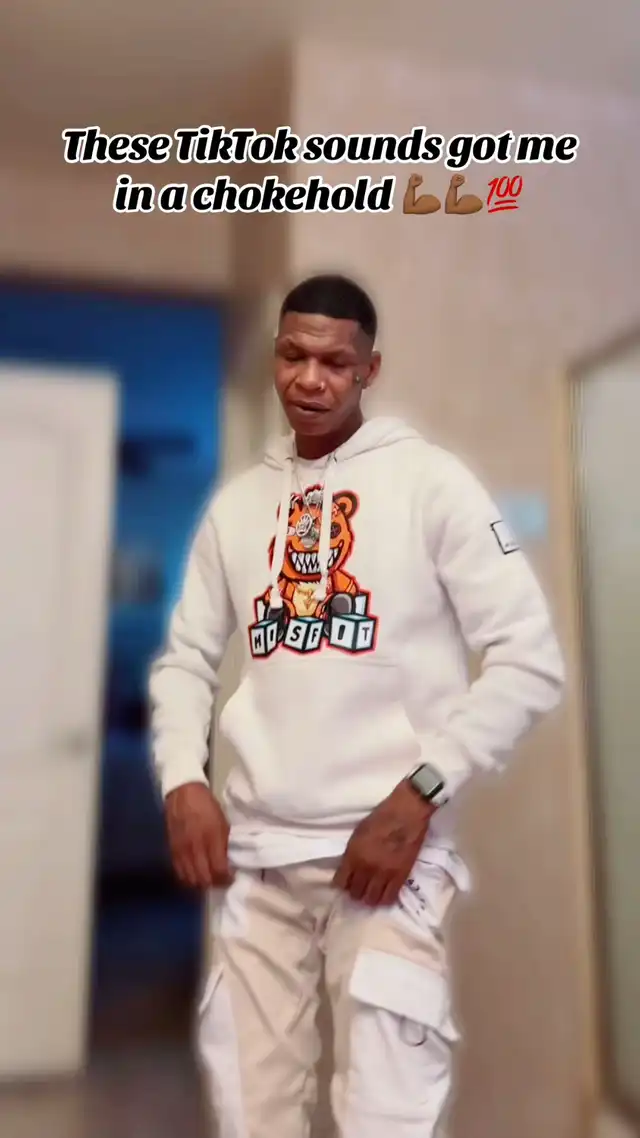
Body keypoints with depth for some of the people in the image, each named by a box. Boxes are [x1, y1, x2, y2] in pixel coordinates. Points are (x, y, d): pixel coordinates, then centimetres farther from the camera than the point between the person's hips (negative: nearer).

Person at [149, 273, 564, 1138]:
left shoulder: (429, 481, -3)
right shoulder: (237, 503, 11)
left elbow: (531, 661, -8)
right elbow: (187, 658, 14)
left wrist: (418, 794, -15)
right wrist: (184, 782, -2)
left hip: (388, 845, -4)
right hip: (255, 848, 5)